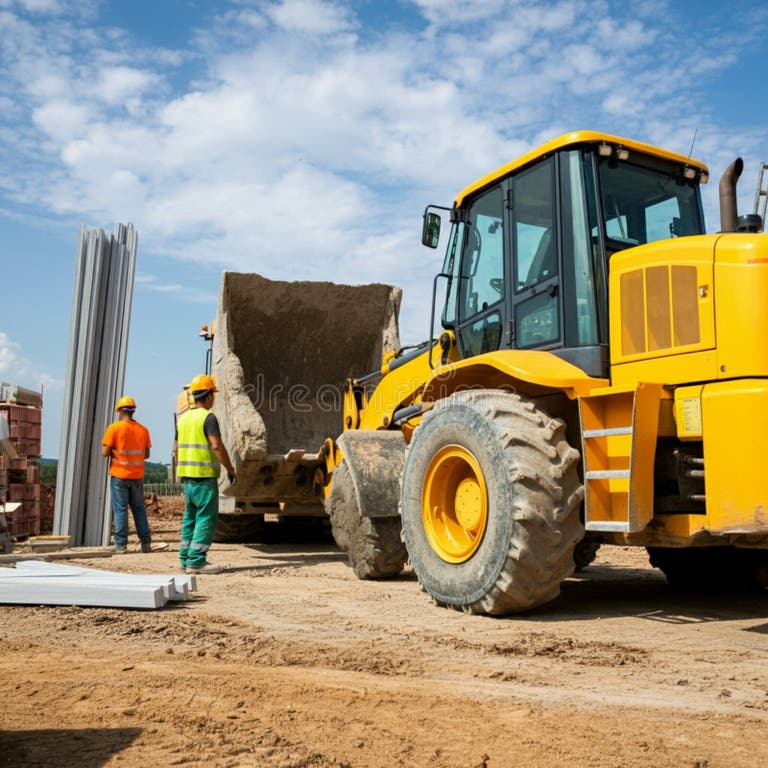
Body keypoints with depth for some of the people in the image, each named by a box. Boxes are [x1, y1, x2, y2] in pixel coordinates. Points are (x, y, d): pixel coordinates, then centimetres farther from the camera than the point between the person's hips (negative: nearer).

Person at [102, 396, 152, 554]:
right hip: (137, 476, 3)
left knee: (120, 510, 1)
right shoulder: (143, 430, 4)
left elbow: (105, 452, -10)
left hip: (119, 475, -3)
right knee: (139, 510, 11)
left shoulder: (114, 428, -8)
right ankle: (146, 543, 10)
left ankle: (121, 545, 0)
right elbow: (146, 455, 8)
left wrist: (114, 451, 10)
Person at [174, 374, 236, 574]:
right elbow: (216, 446, -19)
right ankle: (196, 561, -7)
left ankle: (186, 559, 17)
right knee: (206, 518, -4)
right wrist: (230, 468, -11)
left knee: (190, 517, 14)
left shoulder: (183, 418, 14)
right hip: (204, 475, -8)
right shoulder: (208, 417, -11)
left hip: (186, 475, 8)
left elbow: (176, 448, 18)